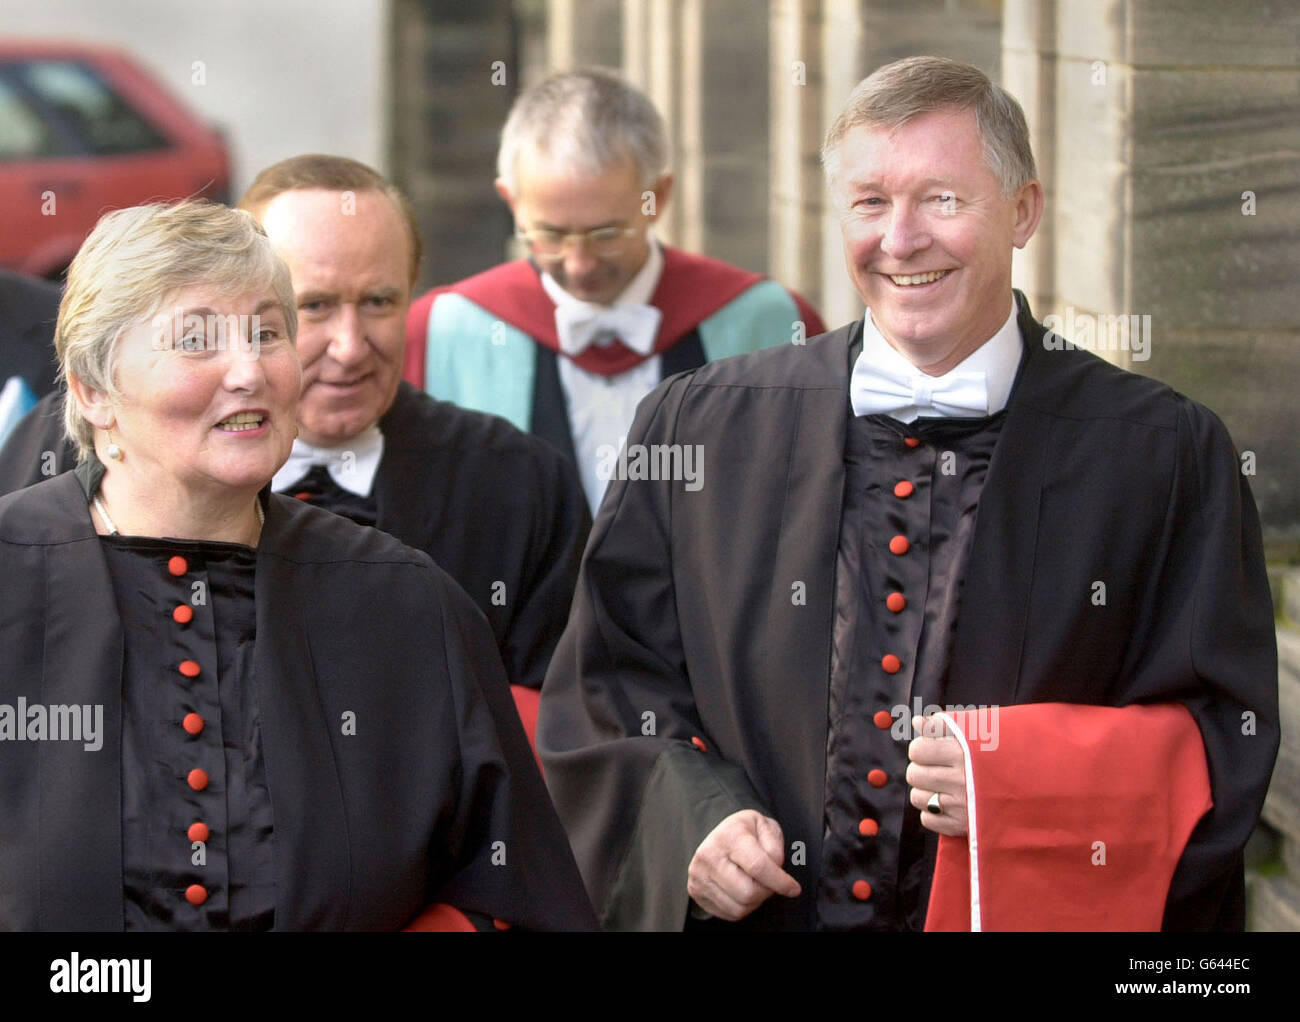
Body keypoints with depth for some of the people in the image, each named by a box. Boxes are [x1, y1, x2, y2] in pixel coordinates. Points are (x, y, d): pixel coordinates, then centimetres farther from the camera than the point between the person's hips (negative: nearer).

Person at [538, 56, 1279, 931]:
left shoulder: (1164, 458, -6)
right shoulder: (697, 429, 0)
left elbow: (1229, 734, -5)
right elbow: (611, 684, 5)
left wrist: (1035, 781, -20)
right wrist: (687, 821, -13)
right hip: (756, 920, 1)